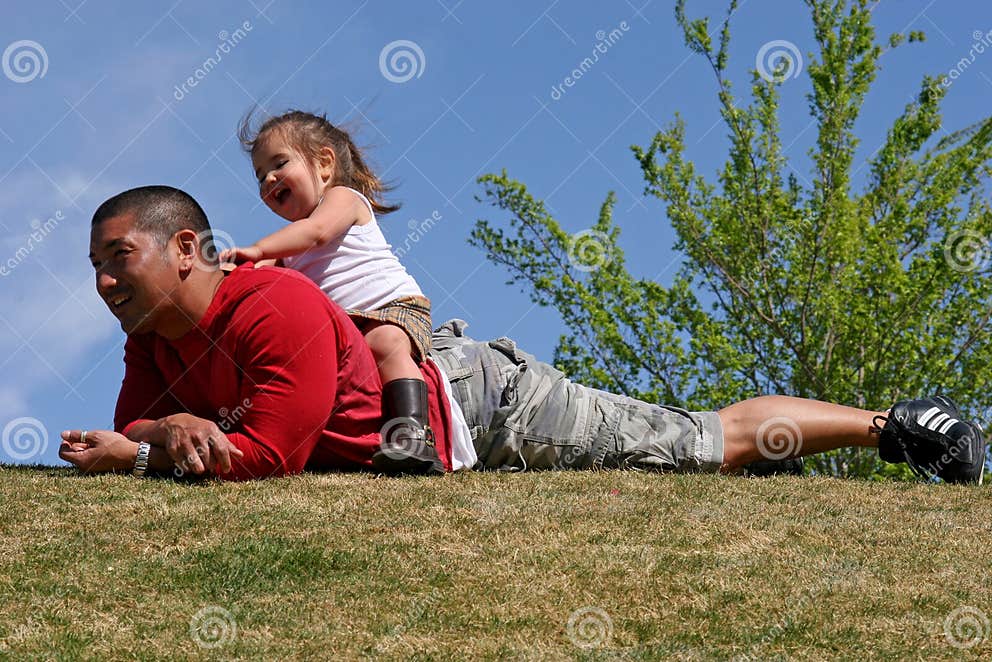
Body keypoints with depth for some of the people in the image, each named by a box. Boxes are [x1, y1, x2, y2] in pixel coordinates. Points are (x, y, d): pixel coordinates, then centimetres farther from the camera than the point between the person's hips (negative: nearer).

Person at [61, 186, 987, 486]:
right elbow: (130, 428, 0)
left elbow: (270, 454, -34)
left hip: (484, 405, -7)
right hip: (443, 428, 7)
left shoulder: (276, 310, -32)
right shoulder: (154, 340, -5)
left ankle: (891, 424, 22)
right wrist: (172, 431, -23)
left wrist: (140, 454, -31)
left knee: (712, 441, 5)